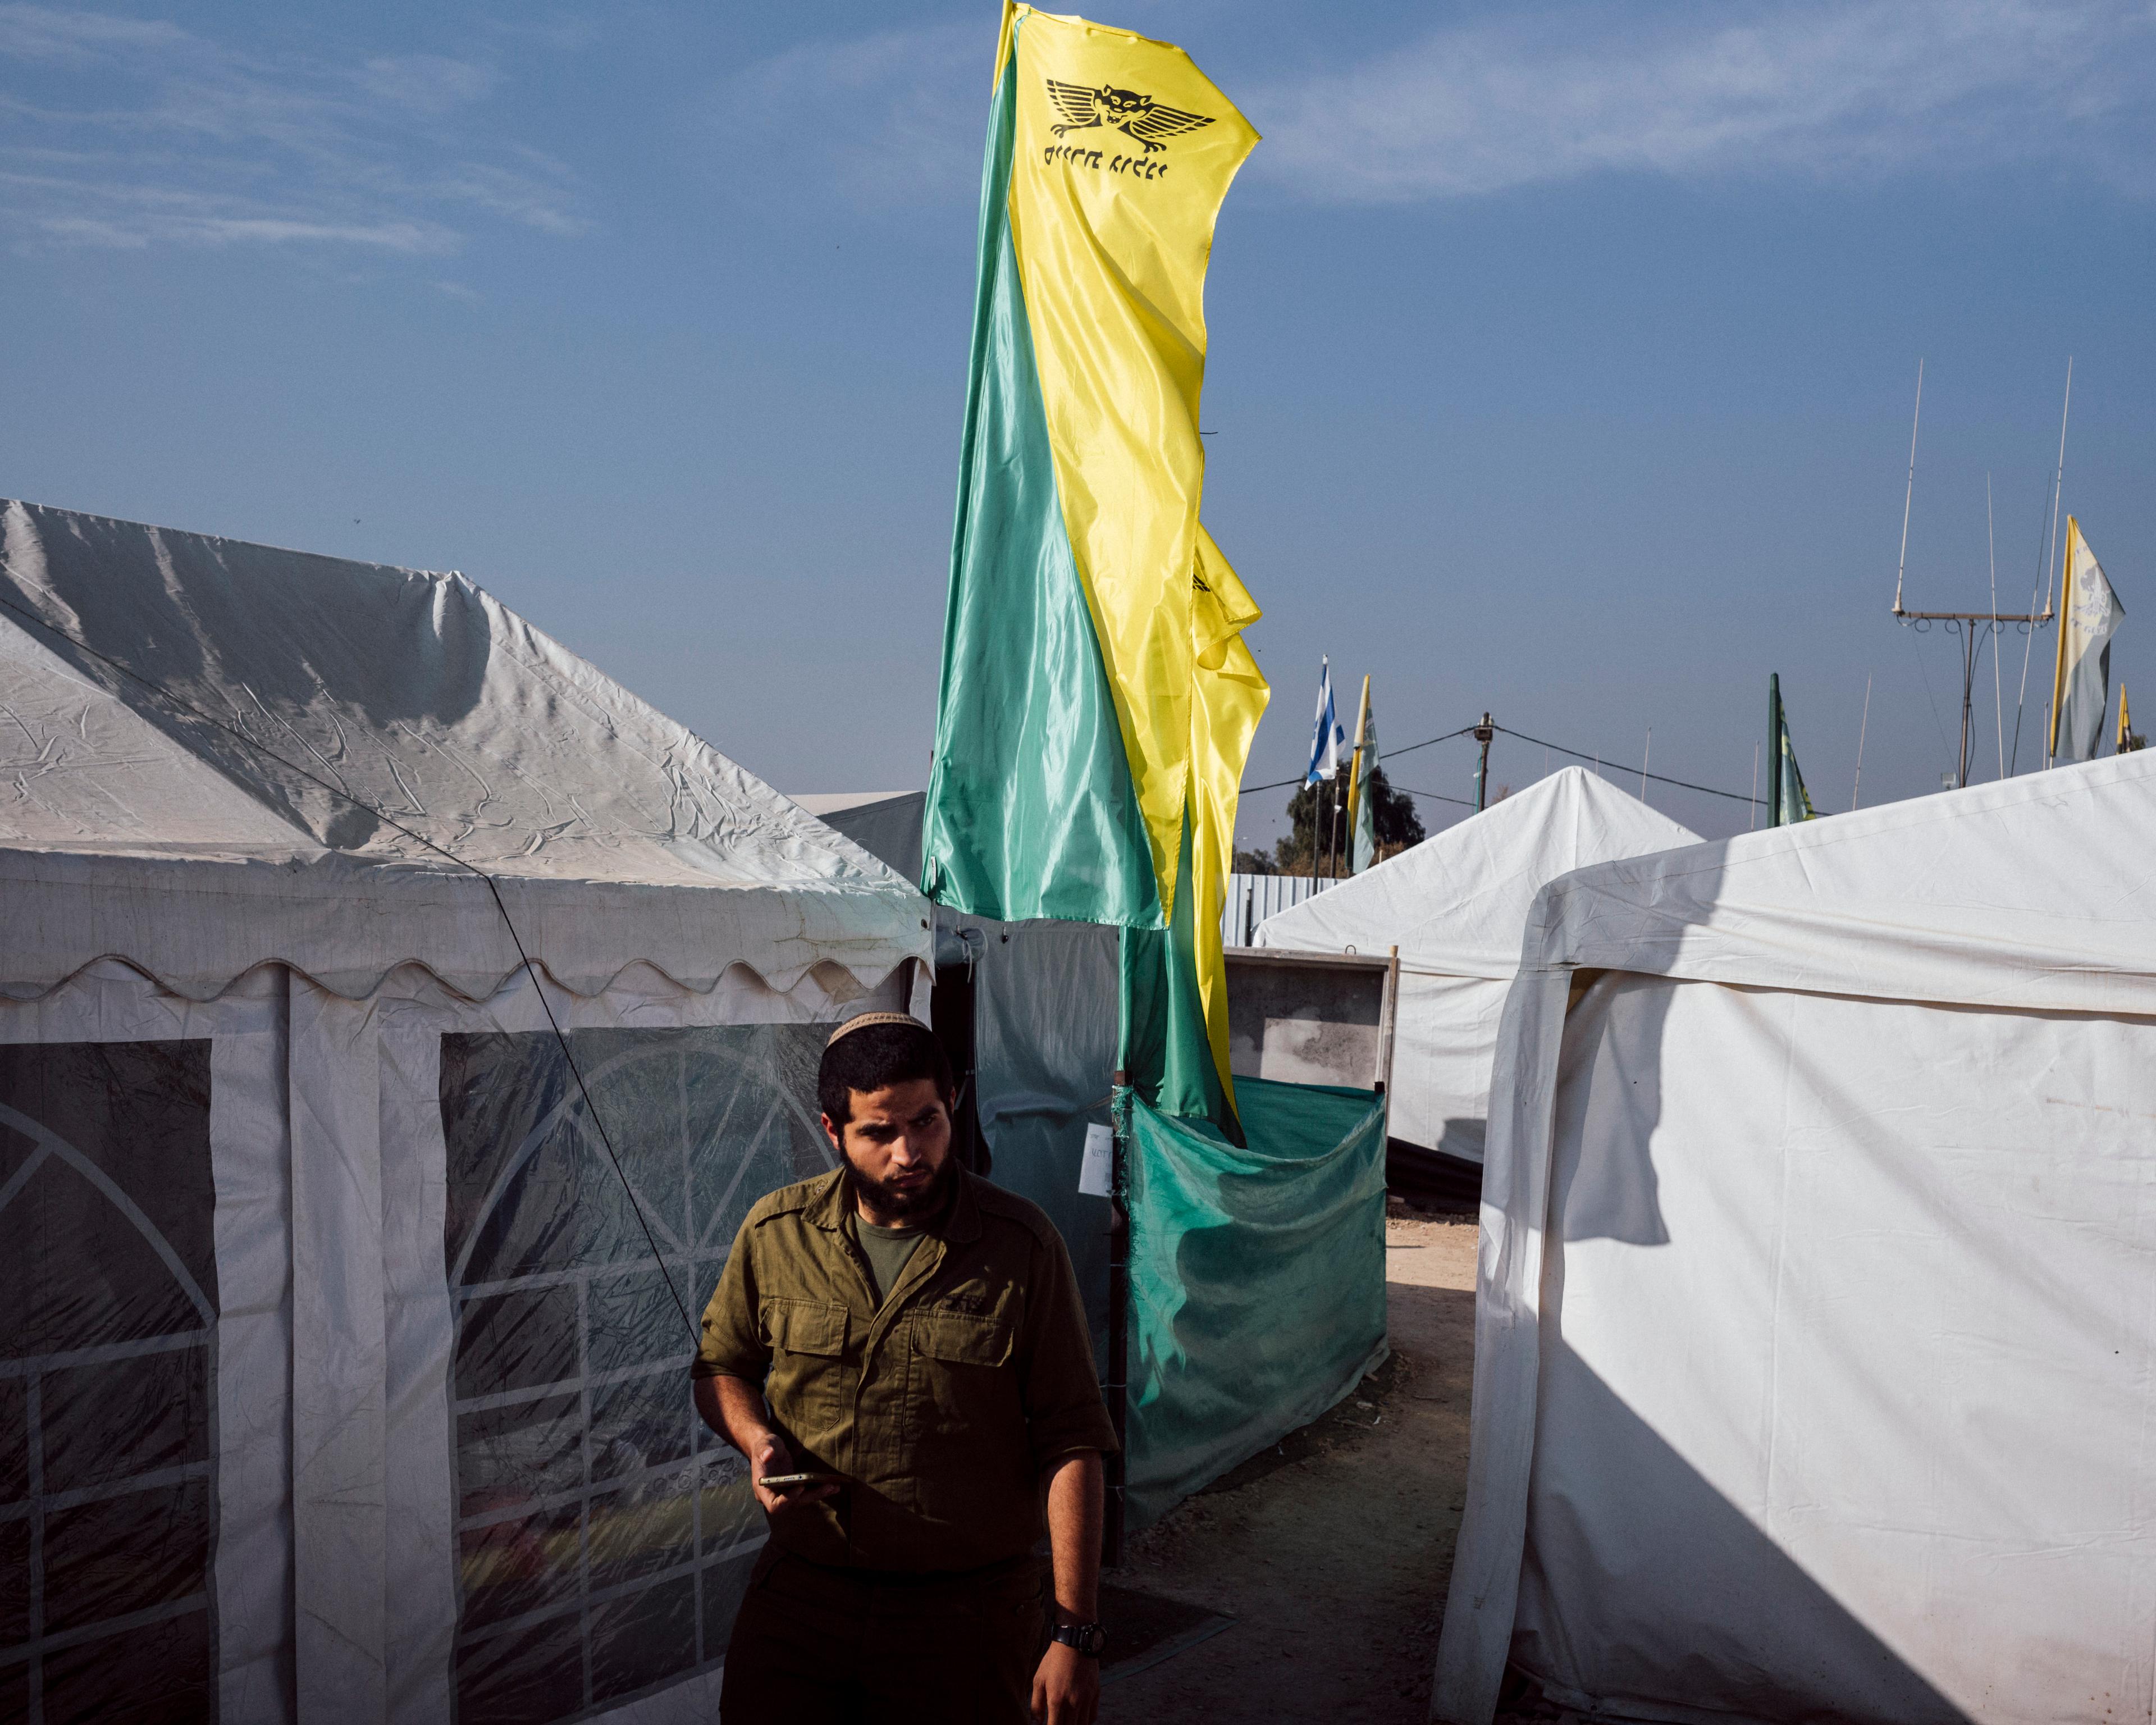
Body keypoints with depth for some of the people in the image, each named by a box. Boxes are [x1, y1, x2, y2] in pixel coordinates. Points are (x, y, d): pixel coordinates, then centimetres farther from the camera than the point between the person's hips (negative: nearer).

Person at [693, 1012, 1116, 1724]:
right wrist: (758, 1440, -8)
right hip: (801, 1593, 2)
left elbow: (1071, 1442, -9)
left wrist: (1075, 1632, -13)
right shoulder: (775, 1232, -2)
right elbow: (721, 1367, 15)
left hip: (968, 1612, -2)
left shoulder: (1023, 1247, -10)